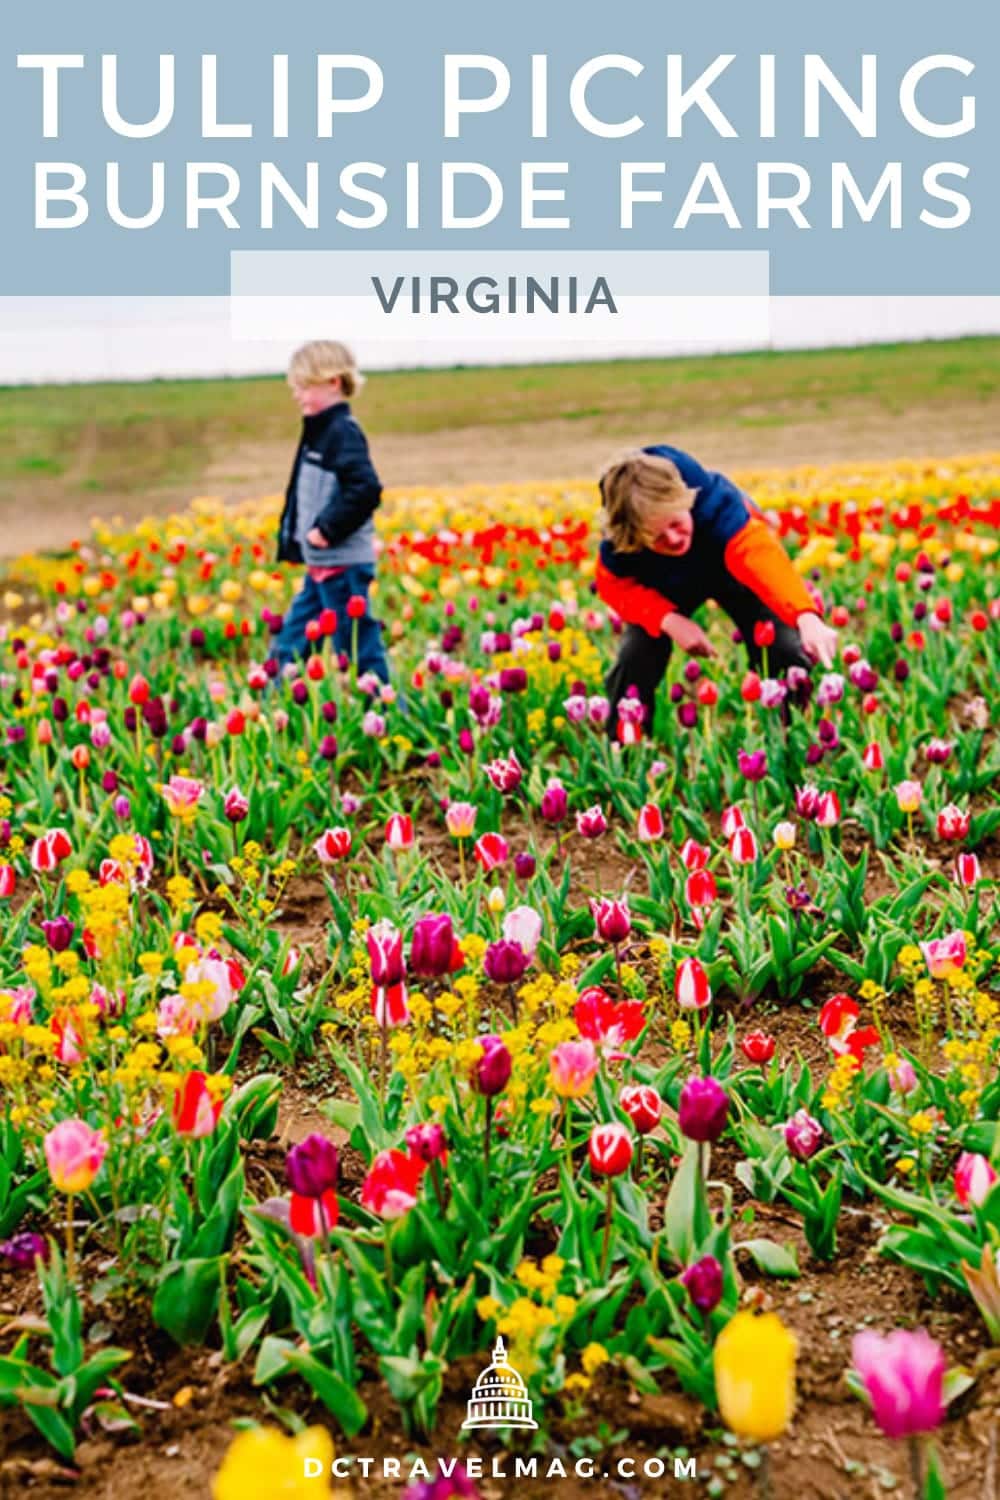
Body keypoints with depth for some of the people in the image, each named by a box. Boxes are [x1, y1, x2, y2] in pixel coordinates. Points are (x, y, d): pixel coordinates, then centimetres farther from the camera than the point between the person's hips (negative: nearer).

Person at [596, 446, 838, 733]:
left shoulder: (716, 502, -47)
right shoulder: (617, 544, -37)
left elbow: (760, 554, -63)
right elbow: (616, 586, -18)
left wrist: (807, 617, -80)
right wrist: (669, 620, -37)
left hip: (730, 571, -1)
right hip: (666, 582, 1)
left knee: (786, 652, -18)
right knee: (637, 655, -20)